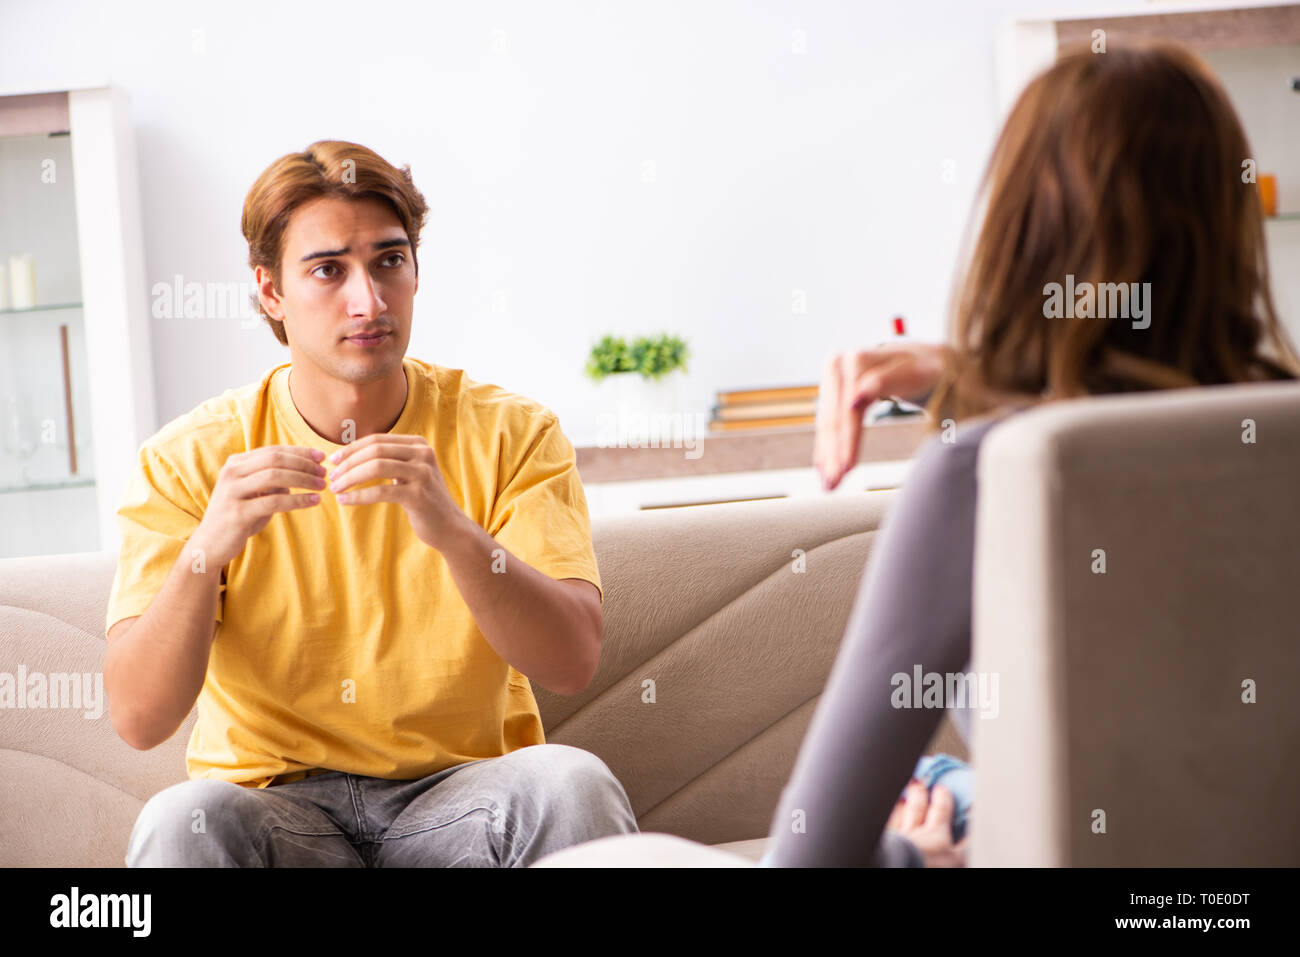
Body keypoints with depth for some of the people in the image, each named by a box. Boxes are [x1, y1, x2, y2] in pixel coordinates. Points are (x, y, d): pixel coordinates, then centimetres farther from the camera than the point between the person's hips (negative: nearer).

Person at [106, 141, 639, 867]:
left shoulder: (511, 434, -1)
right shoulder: (190, 461, -2)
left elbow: (574, 663, -14)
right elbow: (139, 720, -11)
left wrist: (455, 533, -31)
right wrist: (205, 552, -28)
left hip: (462, 795, 1)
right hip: (274, 800, 0)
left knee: (572, 783, -31)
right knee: (183, 821, -33)